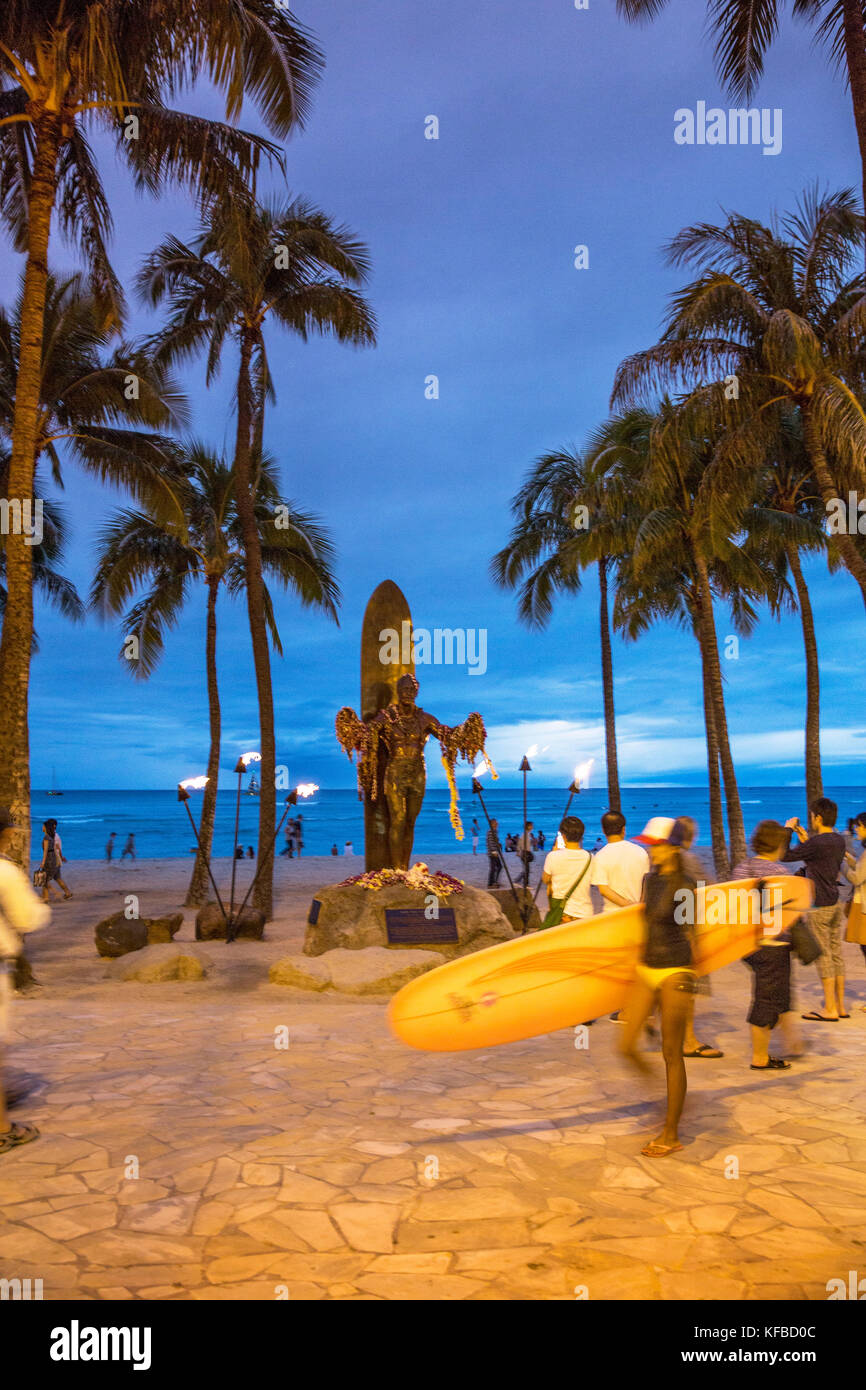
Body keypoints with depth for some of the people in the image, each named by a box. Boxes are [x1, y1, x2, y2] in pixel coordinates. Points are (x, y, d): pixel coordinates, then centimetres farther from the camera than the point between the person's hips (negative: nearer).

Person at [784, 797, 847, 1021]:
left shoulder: (816, 843, -20)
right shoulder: (839, 840, 7)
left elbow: (785, 855, -14)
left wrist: (787, 829, -2)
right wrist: (805, 839, 20)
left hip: (818, 907, -8)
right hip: (835, 904, 8)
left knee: (823, 956, -3)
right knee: (836, 954, 12)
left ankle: (830, 1010, 2)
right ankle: (840, 1006, 18)